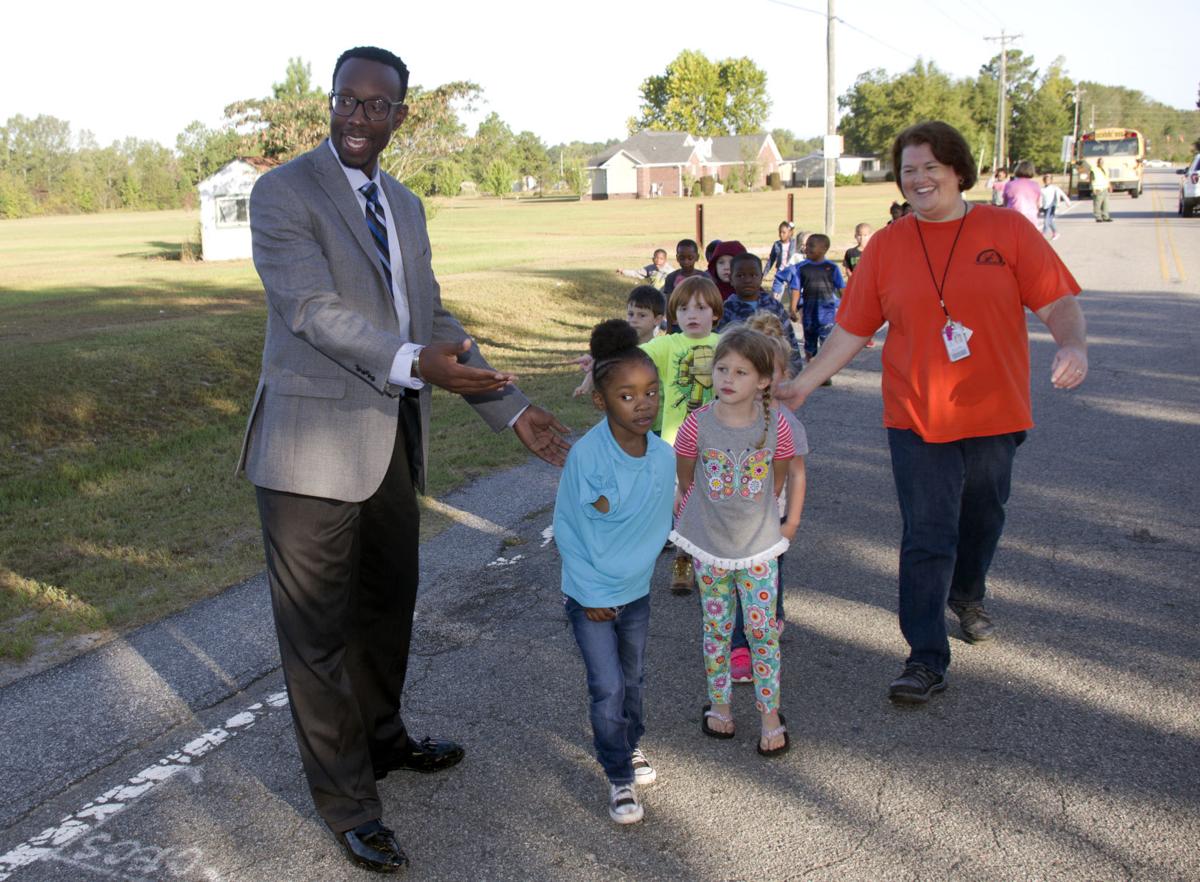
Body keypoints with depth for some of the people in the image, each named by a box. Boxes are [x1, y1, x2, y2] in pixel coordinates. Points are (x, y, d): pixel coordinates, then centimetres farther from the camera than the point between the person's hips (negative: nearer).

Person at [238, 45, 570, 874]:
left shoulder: (406, 206, 13)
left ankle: (381, 737, 44)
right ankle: (346, 799, 22)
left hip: (394, 440, 7)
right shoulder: (283, 192, -10)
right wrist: (415, 364, -37)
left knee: (388, 606, 21)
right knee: (319, 631, 5)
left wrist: (513, 410, 8)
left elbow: (435, 320, 13)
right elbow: (313, 308, -22)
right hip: (316, 448, -7)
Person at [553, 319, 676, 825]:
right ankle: (620, 777, 17)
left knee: (633, 678, 20)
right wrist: (592, 592, -13)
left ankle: (630, 743, 45)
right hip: (589, 594, -4)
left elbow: (659, 524, 3)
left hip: (637, 590, 4)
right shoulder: (587, 454, -24)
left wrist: (634, 568, -1)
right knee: (608, 688, -2)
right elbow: (566, 528, -16)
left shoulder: (663, 456, -11)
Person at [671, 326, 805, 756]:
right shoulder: (697, 424, -14)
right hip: (708, 545, 0)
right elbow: (685, 481, 1)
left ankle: (771, 716, 19)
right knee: (717, 629, 13)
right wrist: (697, 520, 8)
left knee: (763, 630, 5)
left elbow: (778, 481, 4)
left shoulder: (775, 425, -13)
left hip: (759, 545, 0)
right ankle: (719, 705, 30)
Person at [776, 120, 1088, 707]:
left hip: (994, 413, 1)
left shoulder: (1007, 230, -2)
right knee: (926, 537, -3)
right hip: (917, 417, -1)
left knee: (982, 519, 19)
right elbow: (853, 328, 4)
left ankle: (968, 597, 50)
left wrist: (1073, 345, -26)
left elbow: (1057, 302, -6)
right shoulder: (886, 246, 2)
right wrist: (803, 383, -1)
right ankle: (926, 660, 5)